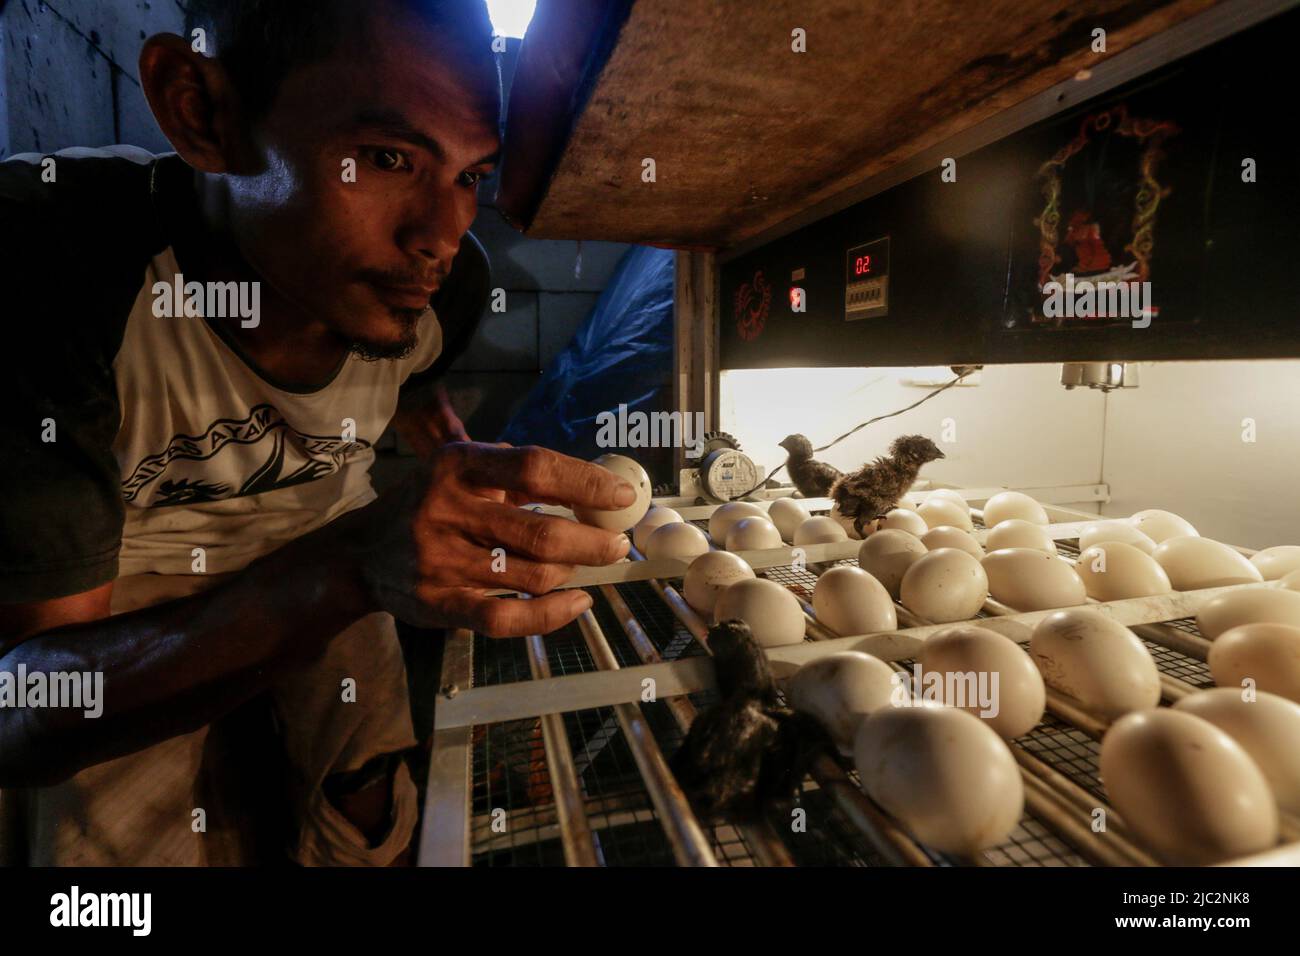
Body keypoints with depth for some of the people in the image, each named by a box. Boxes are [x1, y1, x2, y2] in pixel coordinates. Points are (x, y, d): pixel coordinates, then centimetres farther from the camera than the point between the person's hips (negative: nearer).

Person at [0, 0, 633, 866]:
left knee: (370, 821, 10)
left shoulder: (446, 286, -19)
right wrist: (353, 570, -50)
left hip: (336, 545, 3)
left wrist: (471, 479, -11)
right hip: (127, 596, -2)